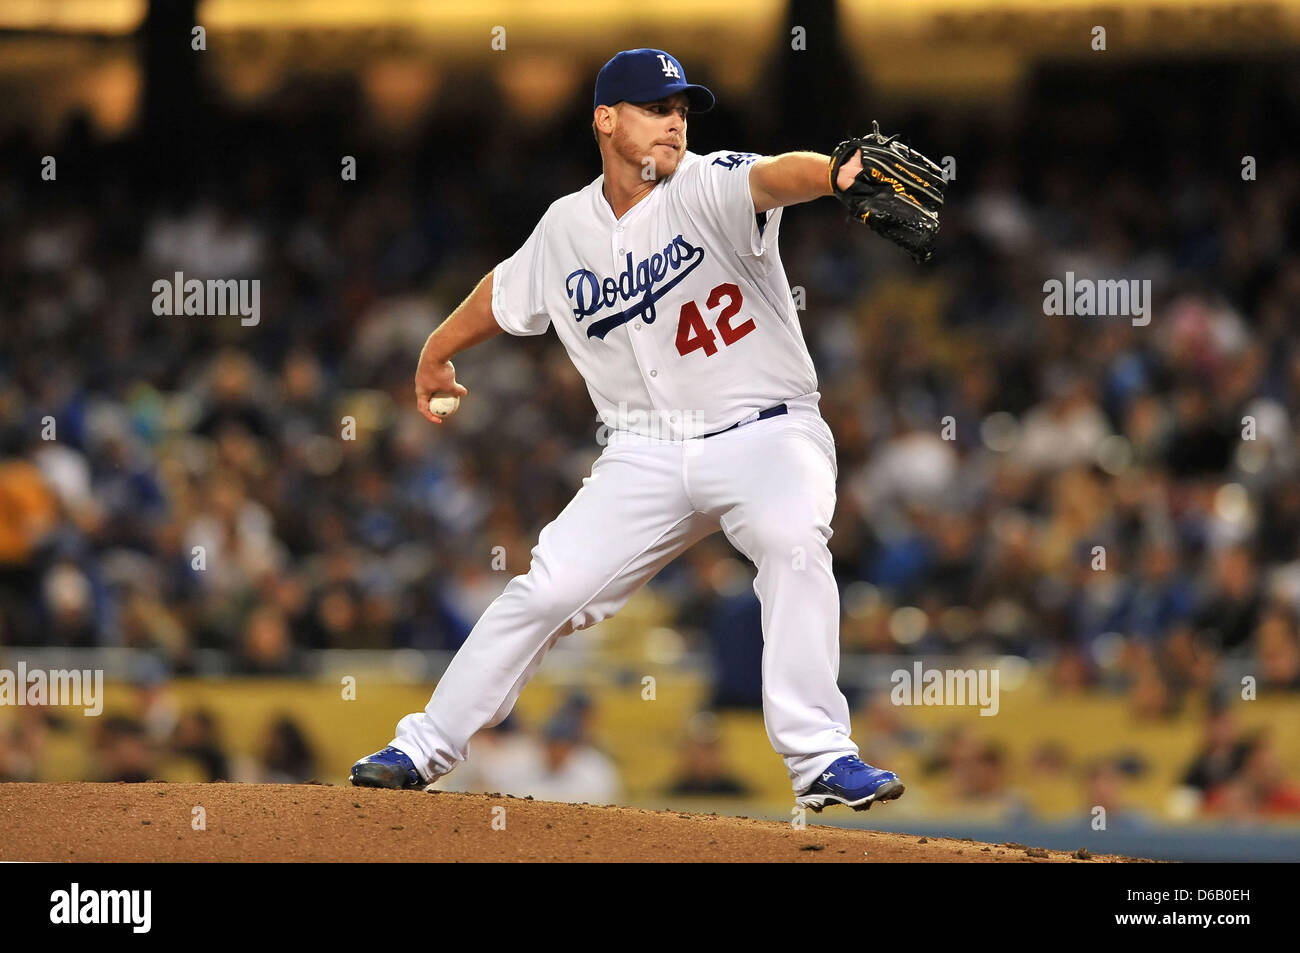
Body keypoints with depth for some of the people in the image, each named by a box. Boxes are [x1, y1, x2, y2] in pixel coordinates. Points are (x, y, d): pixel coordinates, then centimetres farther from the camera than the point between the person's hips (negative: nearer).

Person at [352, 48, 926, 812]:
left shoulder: (706, 188, -12)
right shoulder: (567, 230, 3)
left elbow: (772, 178, -36)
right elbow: (505, 292, 24)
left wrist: (836, 173, -58)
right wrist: (436, 356, 39)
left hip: (764, 434, -4)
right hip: (648, 454, 4)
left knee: (793, 539, -33)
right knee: (549, 590, -4)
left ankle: (820, 756, -32)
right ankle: (426, 746, 13)